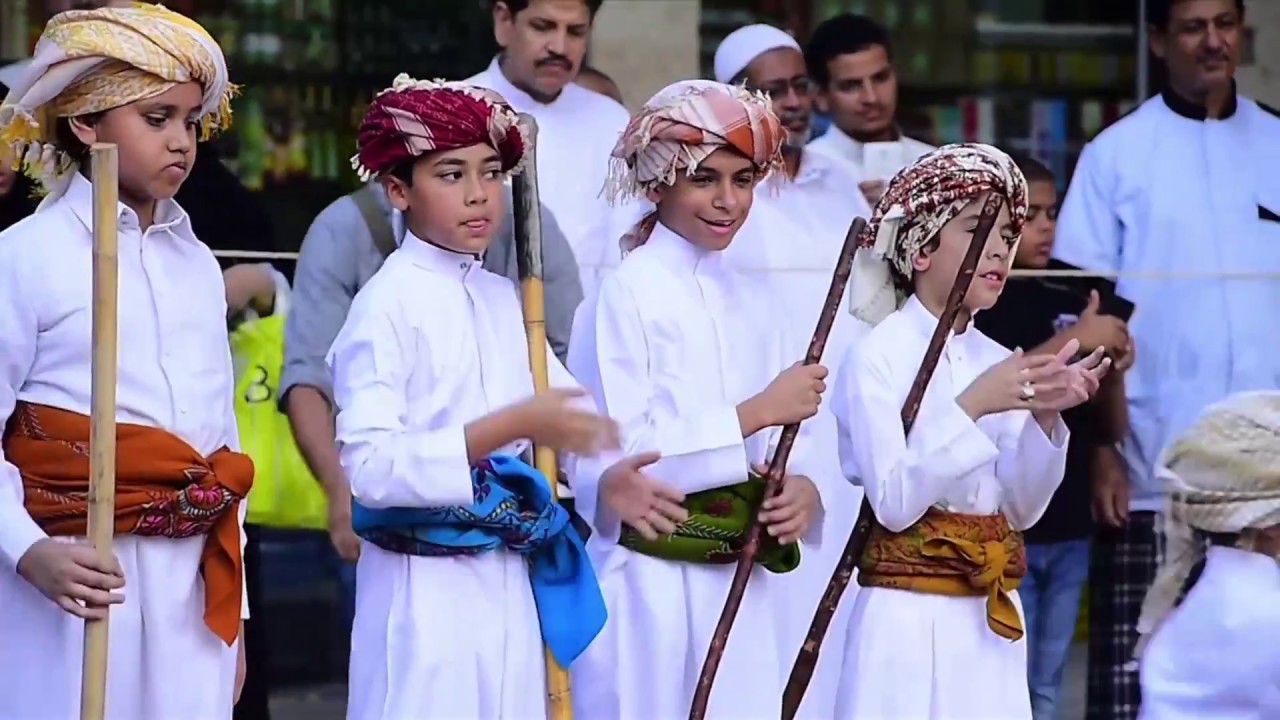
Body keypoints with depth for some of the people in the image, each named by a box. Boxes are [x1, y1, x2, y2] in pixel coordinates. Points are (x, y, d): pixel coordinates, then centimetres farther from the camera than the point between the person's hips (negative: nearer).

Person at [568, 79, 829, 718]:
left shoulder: (749, 307, 11)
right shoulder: (627, 293, -7)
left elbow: (773, 454, 12)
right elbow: (616, 457, -16)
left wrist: (800, 492, -10)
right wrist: (755, 413, -16)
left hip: (738, 590, 6)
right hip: (649, 589, -6)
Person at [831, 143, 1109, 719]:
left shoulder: (999, 363, 8)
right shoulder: (877, 357, -8)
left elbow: (1021, 511, 7)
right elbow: (893, 504, -16)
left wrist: (1044, 418, -8)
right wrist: (971, 408, -23)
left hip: (991, 617, 6)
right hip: (909, 617, -5)